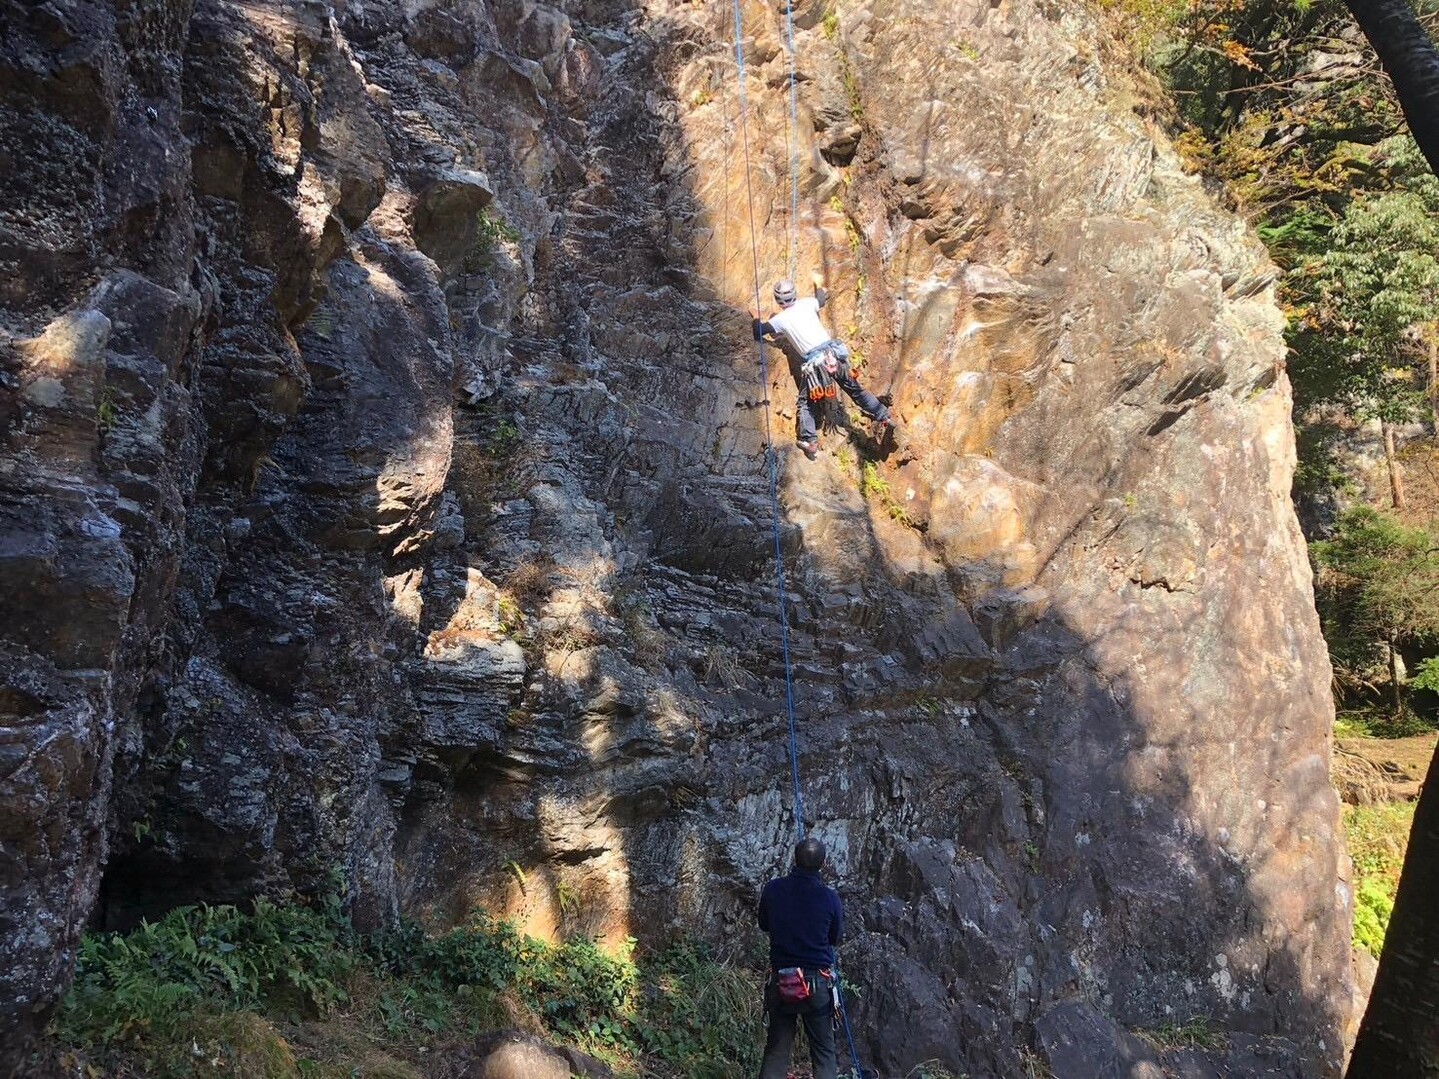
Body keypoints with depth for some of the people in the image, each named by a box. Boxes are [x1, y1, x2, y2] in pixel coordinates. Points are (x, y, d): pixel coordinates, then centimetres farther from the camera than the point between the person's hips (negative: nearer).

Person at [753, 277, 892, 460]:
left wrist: (756, 318, 29)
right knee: (855, 389, 16)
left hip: (813, 363, -3)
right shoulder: (806, 304, 11)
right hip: (833, 352, 4)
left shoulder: (780, 319, 3)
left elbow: (758, 333, 10)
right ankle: (883, 418, 14)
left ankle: (809, 441, -7)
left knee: (806, 403, 8)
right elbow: (821, 300, 33)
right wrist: (817, 284, 51)